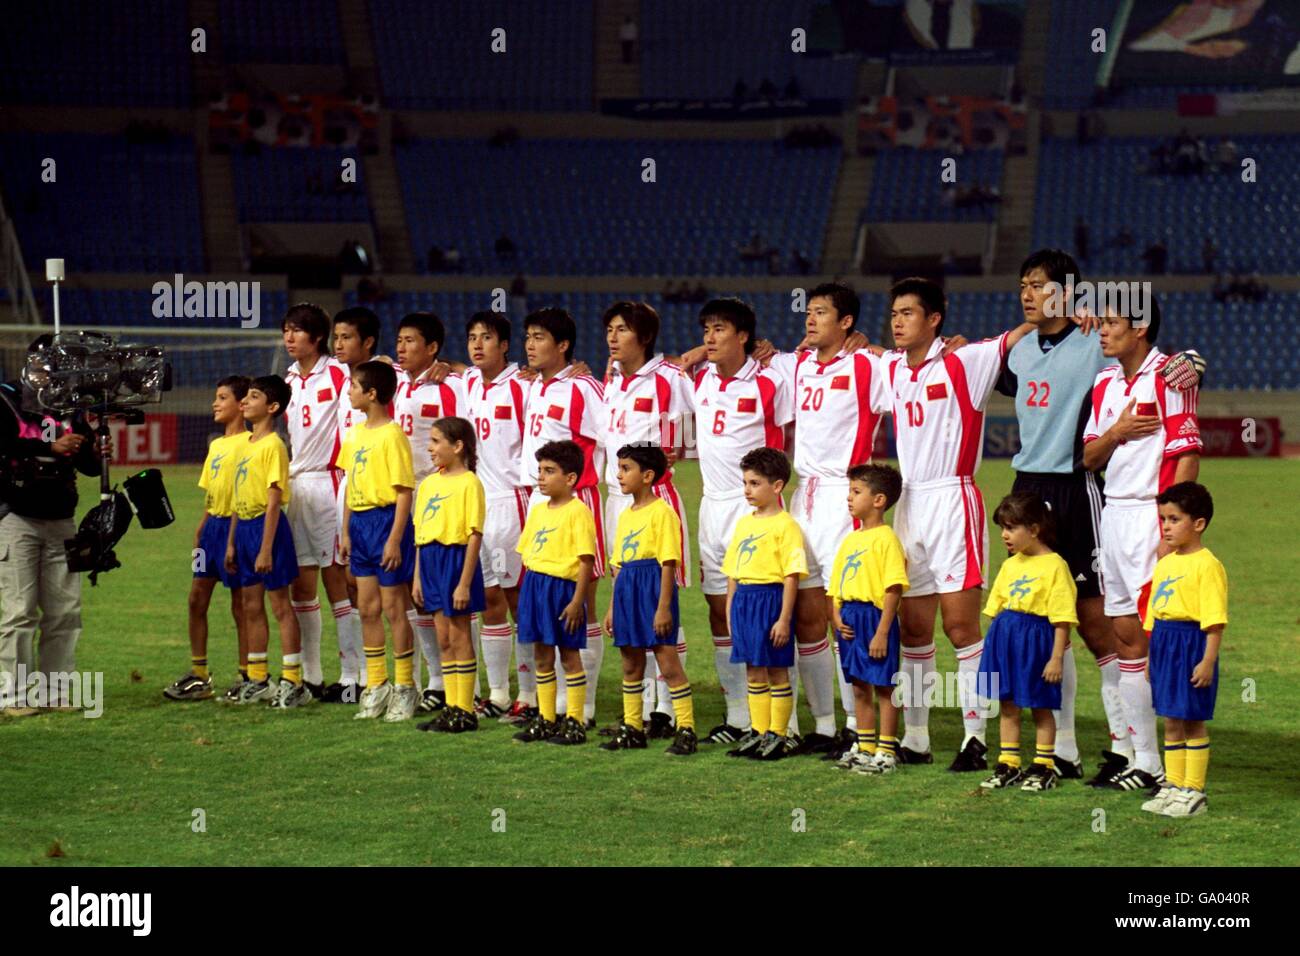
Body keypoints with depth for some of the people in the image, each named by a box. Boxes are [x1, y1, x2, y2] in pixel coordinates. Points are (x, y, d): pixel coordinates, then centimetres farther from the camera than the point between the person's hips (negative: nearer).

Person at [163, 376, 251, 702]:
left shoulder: (248, 443, -10)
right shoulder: (216, 445, 16)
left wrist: (235, 537, -20)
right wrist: (200, 532, 15)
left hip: (234, 525, -9)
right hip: (212, 525, 9)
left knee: (240, 602, -1)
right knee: (197, 598, 7)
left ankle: (246, 676, 6)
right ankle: (198, 676, 12)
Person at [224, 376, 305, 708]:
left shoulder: (273, 446, -13)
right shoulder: (242, 445, 12)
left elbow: (274, 500, -17)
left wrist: (266, 549, -20)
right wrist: (231, 542, 16)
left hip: (267, 526, -8)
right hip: (244, 527, 8)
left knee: (280, 604, -3)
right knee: (251, 606, 12)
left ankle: (292, 682, 1)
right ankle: (257, 680, 20)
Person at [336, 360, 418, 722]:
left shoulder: (392, 435, -14)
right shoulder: (355, 434, 10)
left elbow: (404, 491, -16)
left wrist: (395, 539, -19)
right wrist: (345, 532, 14)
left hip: (386, 519, -8)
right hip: (360, 521, 8)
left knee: (393, 608, 0)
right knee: (367, 608, 12)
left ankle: (404, 688, 9)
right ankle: (376, 685, 21)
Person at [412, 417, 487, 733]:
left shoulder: (469, 483, -11)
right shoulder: (429, 483, 12)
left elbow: (475, 535, -14)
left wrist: (465, 583, -18)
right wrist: (418, 576, 12)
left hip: (456, 557, -7)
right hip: (431, 559, 7)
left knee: (459, 637, -2)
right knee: (444, 639, 11)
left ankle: (465, 711, 5)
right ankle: (451, 707, 16)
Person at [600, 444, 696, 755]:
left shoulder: (662, 512, -11)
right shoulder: (625, 515, 15)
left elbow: (669, 563, -14)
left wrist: (664, 607, -18)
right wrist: (612, 607, 17)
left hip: (653, 586, -9)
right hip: (627, 589, 9)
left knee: (668, 663, -7)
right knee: (630, 664, 14)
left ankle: (686, 730, -3)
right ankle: (632, 728, 22)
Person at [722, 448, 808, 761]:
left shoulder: (785, 525, -10)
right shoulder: (743, 523, 13)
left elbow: (792, 576, -14)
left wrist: (784, 619, -17)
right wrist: (730, 611, 13)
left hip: (771, 598, -7)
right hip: (743, 599, 7)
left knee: (776, 672, 1)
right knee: (754, 673, 12)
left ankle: (776, 735, 7)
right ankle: (758, 732, 20)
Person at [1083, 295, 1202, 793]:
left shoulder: (1169, 375, -8)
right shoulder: (1104, 384, 14)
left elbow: (1187, 455, -12)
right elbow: (1089, 459, 16)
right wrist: (1116, 432, -5)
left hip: (1151, 514, -7)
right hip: (1113, 515, 7)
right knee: (1126, 637, 8)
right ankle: (1142, 759, 13)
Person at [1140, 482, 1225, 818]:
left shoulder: (1207, 566, -14)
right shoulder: (1165, 564, 12)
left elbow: (1215, 620, -17)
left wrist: (1208, 661, -20)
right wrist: (1151, 657, 19)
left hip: (1192, 646, -8)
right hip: (1164, 646, 8)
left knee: (1193, 722, 0)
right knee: (1172, 723, 14)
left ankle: (1193, 792, 6)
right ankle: (1173, 786, 22)